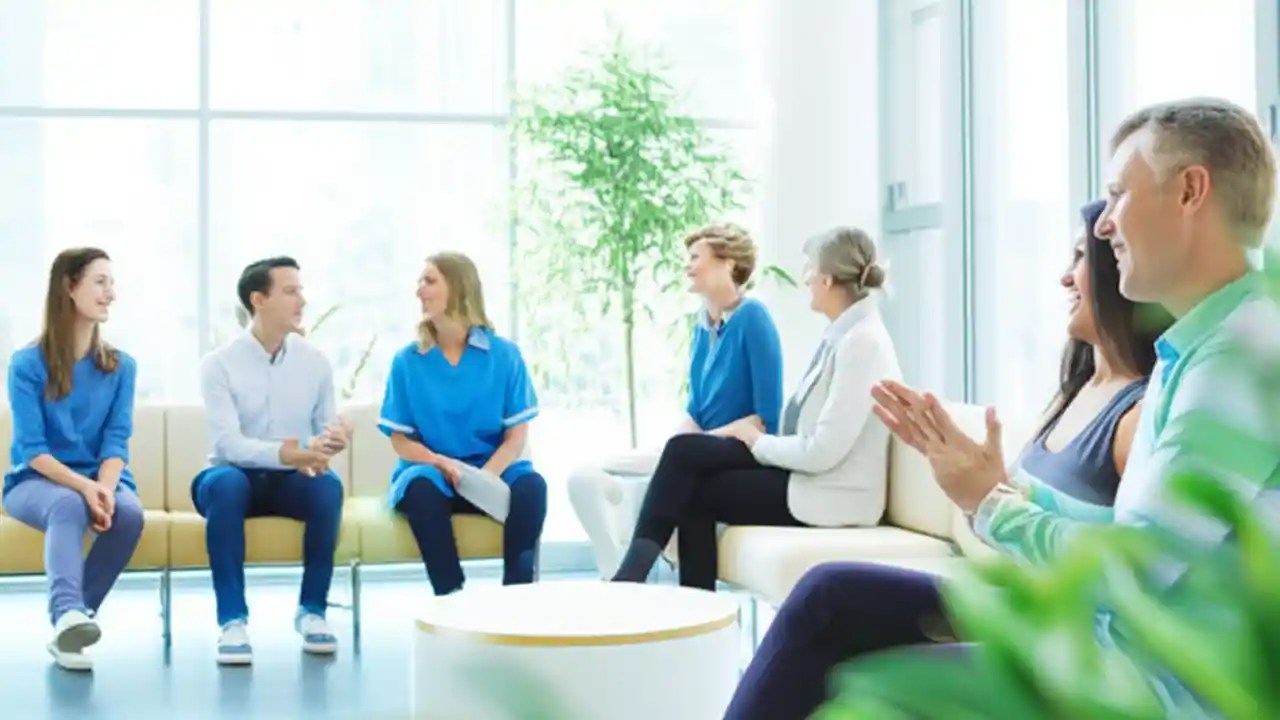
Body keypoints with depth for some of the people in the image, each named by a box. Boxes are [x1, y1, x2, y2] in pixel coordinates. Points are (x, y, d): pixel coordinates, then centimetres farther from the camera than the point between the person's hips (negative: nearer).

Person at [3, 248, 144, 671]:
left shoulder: (121, 366, 7)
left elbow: (117, 442, -2)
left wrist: (104, 488, -24)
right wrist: (84, 486, -27)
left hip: (101, 480, 3)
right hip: (36, 482, -3)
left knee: (128, 512, -32)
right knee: (68, 505, -37)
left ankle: (67, 622, -27)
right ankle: (68, 613, -58)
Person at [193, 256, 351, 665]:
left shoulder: (315, 362, 3)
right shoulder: (219, 363, -8)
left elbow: (326, 428, 1)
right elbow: (227, 443, -19)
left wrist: (330, 440, -25)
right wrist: (285, 453, -37)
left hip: (291, 480, 2)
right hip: (238, 477, -2)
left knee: (328, 485, -31)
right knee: (224, 481, -37)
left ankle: (312, 610, -18)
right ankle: (233, 620, -33)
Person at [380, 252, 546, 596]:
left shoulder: (504, 354, 1)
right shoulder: (407, 360, 3)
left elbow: (517, 435, -2)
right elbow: (401, 440, 2)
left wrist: (487, 475, -21)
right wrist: (444, 464, -18)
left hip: (491, 469, 0)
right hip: (433, 470, 0)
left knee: (531, 486, -31)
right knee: (420, 487, -34)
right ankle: (450, 596, -30)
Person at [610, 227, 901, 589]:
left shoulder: (862, 341, -19)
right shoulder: (844, 334, 9)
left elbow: (823, 452, -23)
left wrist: (758, 442, -8)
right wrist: (754, 433, -1)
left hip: (830, 496, -8)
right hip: (807, 474, 8)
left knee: (693, 490, -10)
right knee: (684, 450, -4)